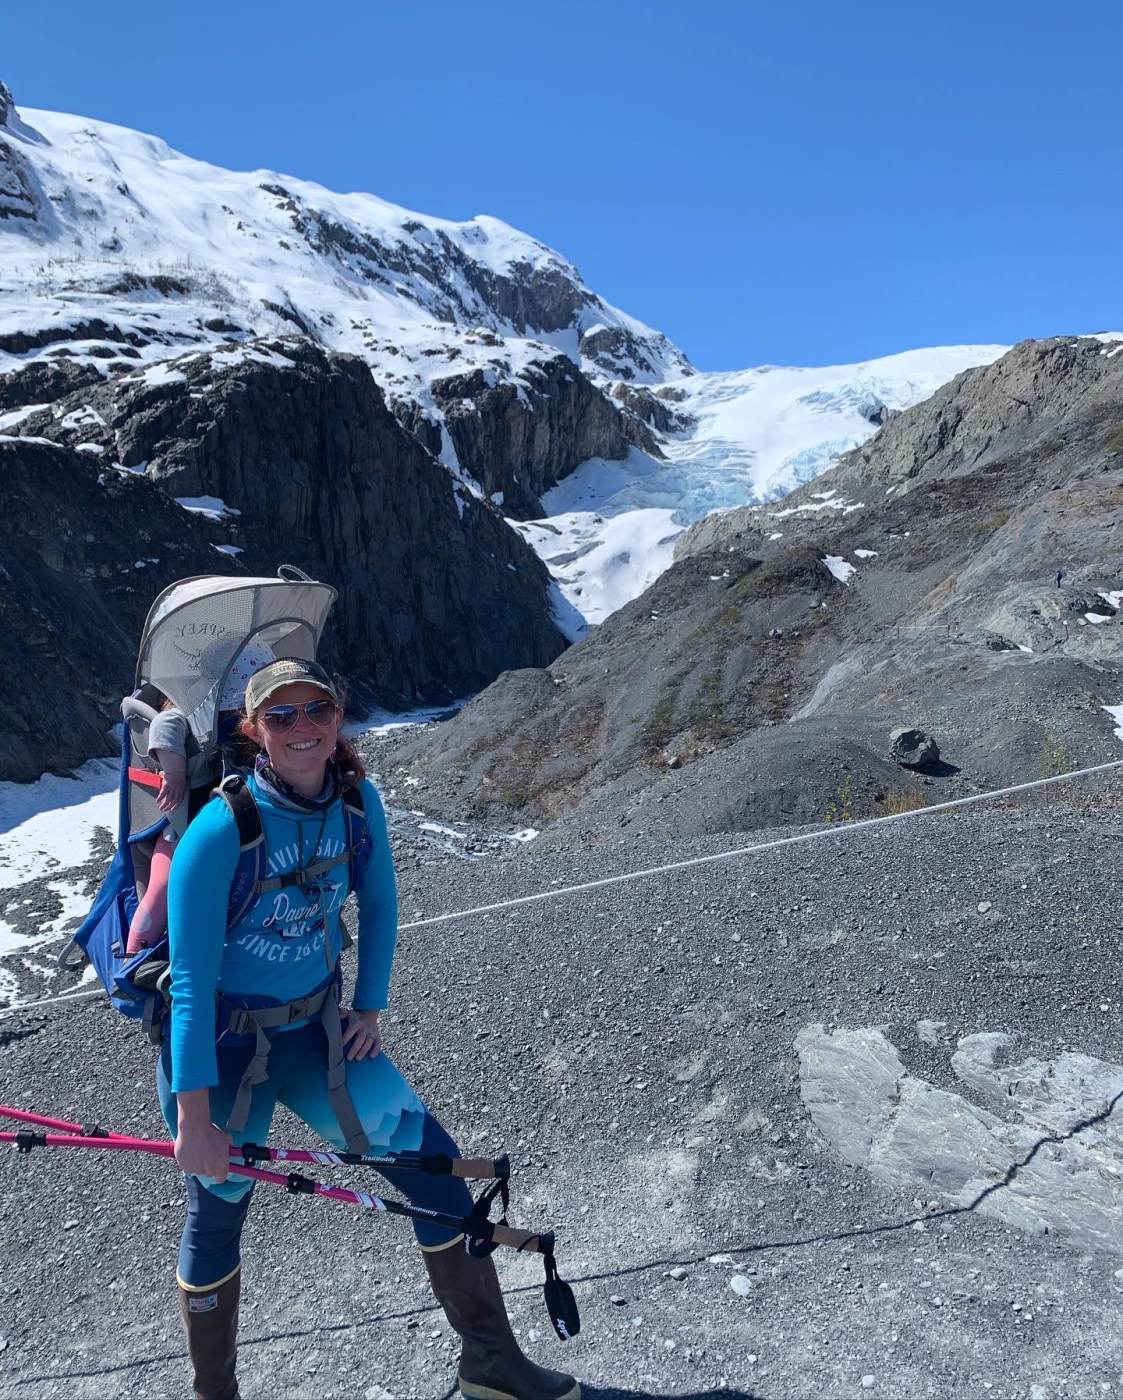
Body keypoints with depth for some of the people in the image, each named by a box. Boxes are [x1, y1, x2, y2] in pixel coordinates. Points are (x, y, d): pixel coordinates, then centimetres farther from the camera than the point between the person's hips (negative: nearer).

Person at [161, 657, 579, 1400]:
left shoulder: (358, 800, -10)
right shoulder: (221, 828, -25)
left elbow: (379, 906, 6)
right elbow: (192, 983, -22)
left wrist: (370, 1007, 3)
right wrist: (193, 1120, -20)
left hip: (315, 1028, 5)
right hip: (219, 1045, -4)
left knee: (432, 1162, 3)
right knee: (218, 1209, 11)